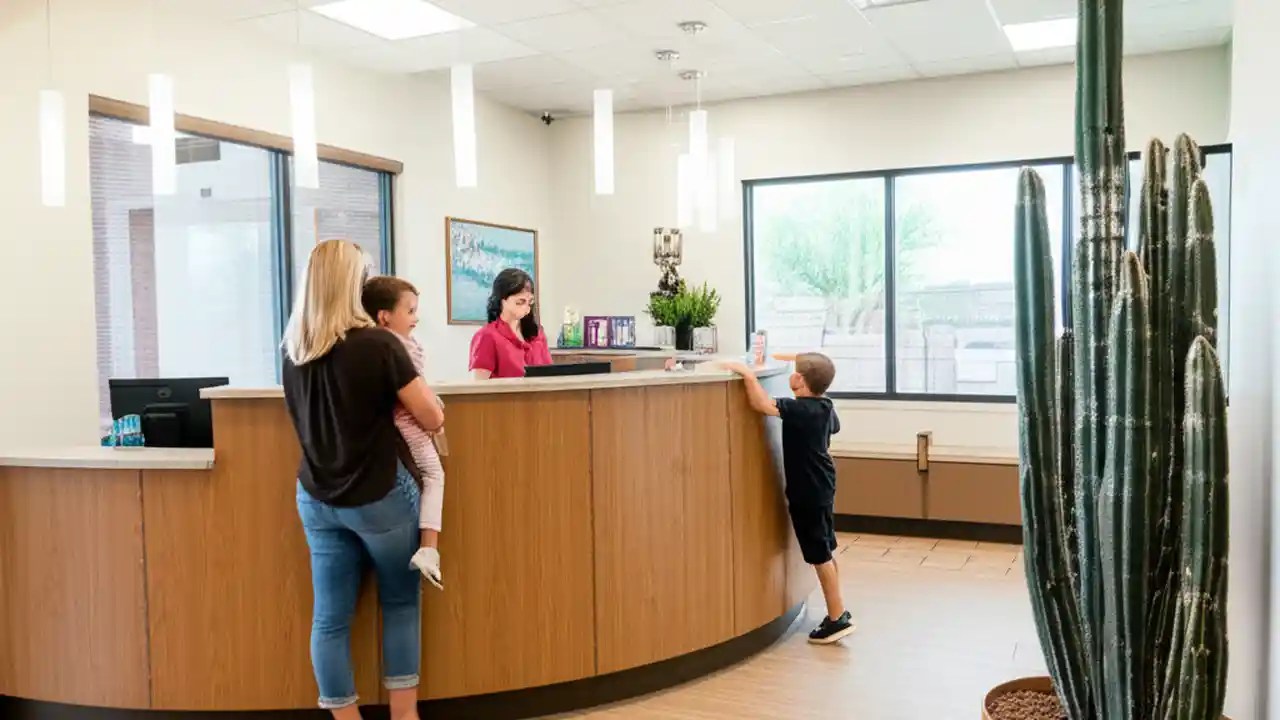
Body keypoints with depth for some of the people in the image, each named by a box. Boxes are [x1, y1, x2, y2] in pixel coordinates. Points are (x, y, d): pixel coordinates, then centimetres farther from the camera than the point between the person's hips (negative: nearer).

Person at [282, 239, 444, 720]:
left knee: (330, 616, 8)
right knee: (401, 602, 14)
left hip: (316, 498, 5)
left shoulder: (293, 350, 0)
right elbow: (433, 419, -11)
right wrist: (407, 376, 8)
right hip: (379, 495, -4)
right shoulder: (378, 345, -17)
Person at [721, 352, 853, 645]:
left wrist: (747, 374, -28)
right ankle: (837, 612, 28)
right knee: (825, 552, 18)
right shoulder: (824, 407, 4)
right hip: (819, 487, 9)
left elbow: (762, 404, -36)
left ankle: (838, 618, 7)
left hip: (809, 492, -9)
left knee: (820, 555, 0)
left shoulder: (801, 410, -24)